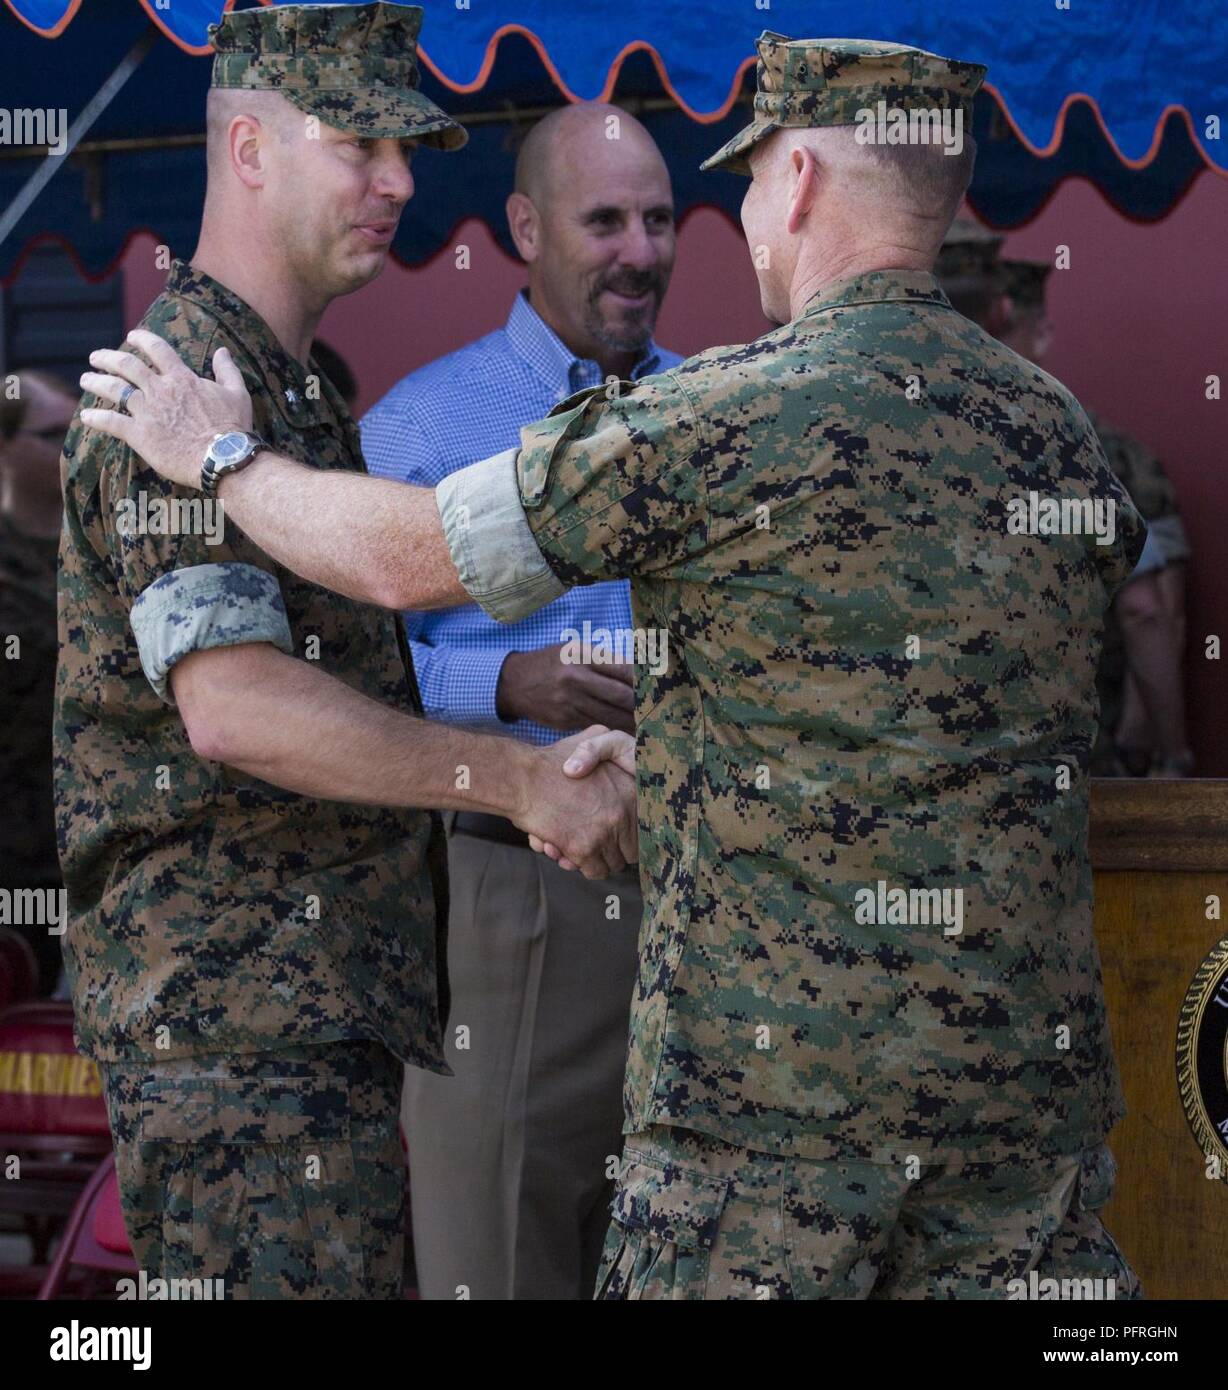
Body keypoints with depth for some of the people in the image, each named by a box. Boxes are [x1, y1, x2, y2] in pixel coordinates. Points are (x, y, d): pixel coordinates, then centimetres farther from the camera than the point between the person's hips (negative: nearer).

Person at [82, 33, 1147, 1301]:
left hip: (776, 1063, -5)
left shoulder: (718, 421, -10)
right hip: (1026, 1049, 6)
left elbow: (407, 556, -2)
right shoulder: (1058, 433, 9)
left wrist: (222, 456, 16)